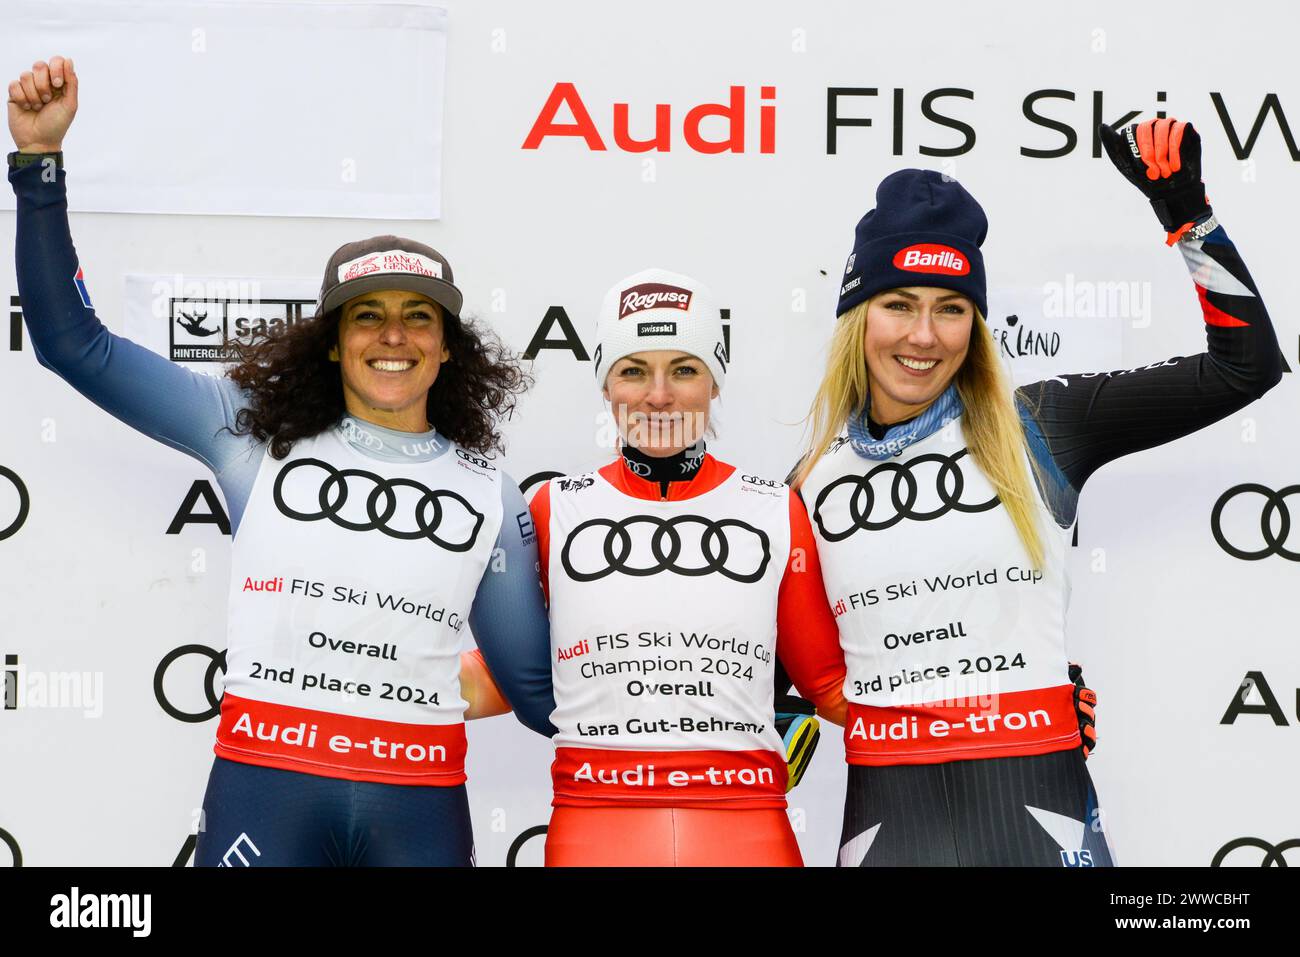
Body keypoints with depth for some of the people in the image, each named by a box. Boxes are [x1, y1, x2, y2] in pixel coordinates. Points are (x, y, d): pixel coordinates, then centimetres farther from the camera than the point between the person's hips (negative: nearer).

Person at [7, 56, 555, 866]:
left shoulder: (491, 496, 10)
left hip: (421, 805, 1)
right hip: (265, 785, -1)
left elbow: (538, 689, 19)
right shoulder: (256, 434, 6)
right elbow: (73, 341, 5)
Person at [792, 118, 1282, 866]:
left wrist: (1185, 208, -7)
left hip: (1035, 804, -1)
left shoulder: (1039, 427, -2)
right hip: (885, 810, 2)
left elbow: (1247, 365, -2)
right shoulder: (813, 481, 5)